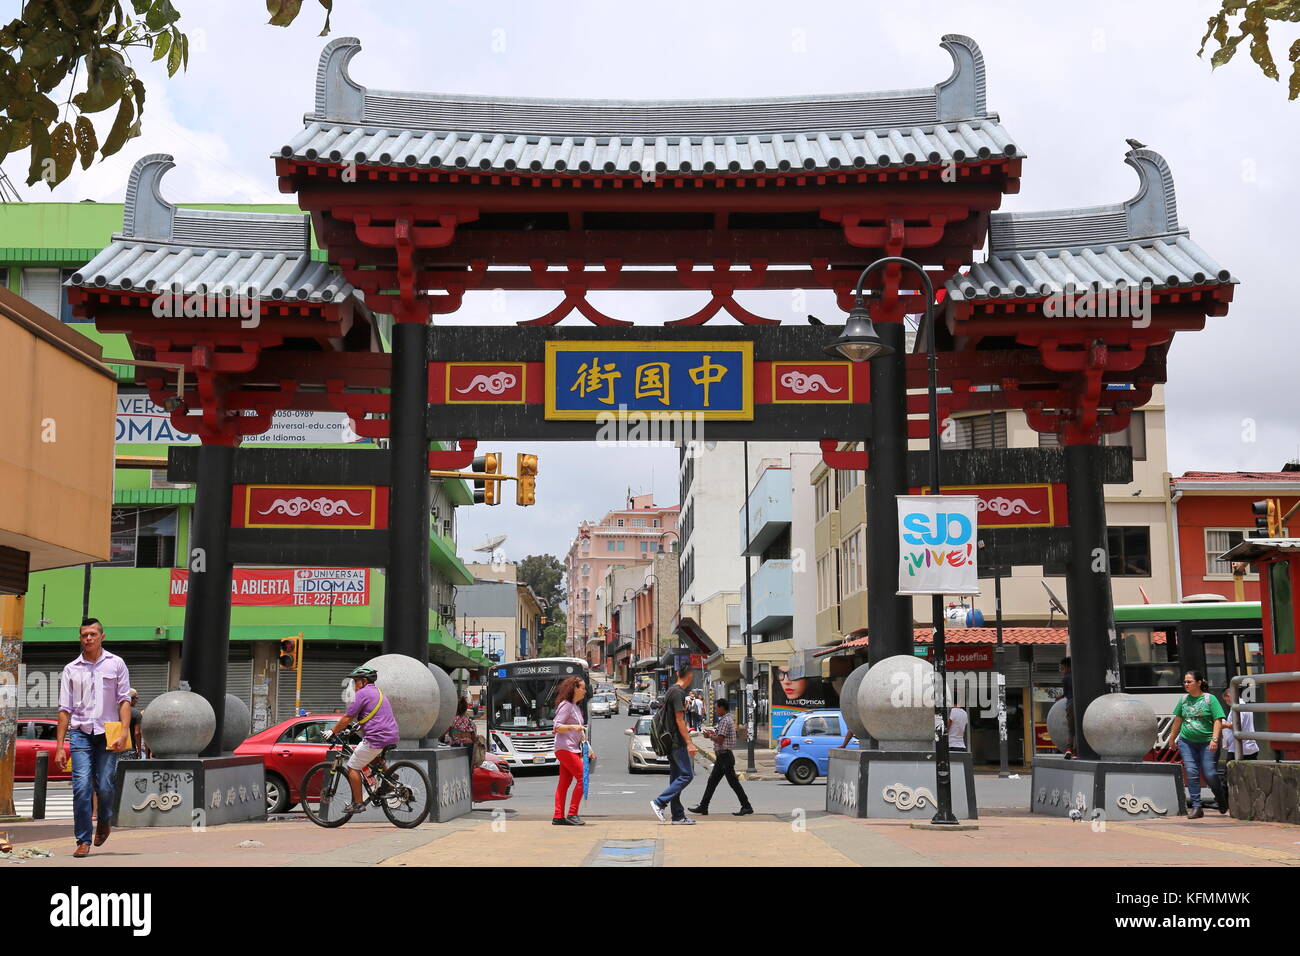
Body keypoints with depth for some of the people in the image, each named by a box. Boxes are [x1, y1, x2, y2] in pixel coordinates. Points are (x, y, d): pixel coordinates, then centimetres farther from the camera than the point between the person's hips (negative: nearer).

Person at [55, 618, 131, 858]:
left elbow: (124, 701, 4)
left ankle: (104, 821, 26)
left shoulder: (116, 664, 7)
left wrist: (123, 733, -9)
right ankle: (83, 841, -3)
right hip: (80, 733, 1)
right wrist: (59, 746, 5)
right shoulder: (71, 670, 10)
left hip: (108, 733, -1)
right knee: (82, 787, -9)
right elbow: (65, 710, 10)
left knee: (105, 787, -5)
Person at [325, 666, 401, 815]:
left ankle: (358, 803, 1)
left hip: (376, 738, -9)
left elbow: (347, 717, -6)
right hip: (392, 738, 9)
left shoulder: (363, 693, -6)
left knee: (353, 767, 1)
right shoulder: (378, 692, 23)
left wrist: (333, 732, 4)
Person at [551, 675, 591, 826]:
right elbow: (557, 727, -14)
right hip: (565, 748, -9)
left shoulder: (576, 708, 21)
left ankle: (558, 817, 5)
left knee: (564, 783, 6)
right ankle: (572, 814, -12)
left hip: (573, 749, 9)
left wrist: (588, 748, 21)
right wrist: (572, 727, -29)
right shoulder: (566, 705, -7)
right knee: (582, 778, -13)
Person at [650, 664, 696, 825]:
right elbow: (679, 720, -19)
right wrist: (689, 743, -19)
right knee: (687, 775, -9)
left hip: (671, 741, 10)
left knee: (676, 777, 9)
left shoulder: (671, 691, 15)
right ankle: (659, 802, -11)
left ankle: (678, 815, 10)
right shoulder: (678, 692, -14)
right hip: (678, 742, -10)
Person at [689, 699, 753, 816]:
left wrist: (709, 736, -6)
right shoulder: (727, 720, 16)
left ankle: (746, 807, 0)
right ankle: (703, 807, 13)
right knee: (712, 781, 10)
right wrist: (713, 734, 14)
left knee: (733, 782, -5)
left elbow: (720, 740, -21)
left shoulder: (725, 721, -16)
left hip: (725, 757, -11)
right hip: (722, 756, 11)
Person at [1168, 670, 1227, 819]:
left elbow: (1218, 721, -7)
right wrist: (1171, 739, 23)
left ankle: (1221, 801, 23)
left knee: (1210, 774, -5)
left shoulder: (1210, 699, -3)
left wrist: (1214, 739, -17)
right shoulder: (1184, 699, 9)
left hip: (1207, 743, -4)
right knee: (1191, 773, -5)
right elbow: (1177, 720, 18)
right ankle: (1196, 807, -1)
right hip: (1187, 741, 4)